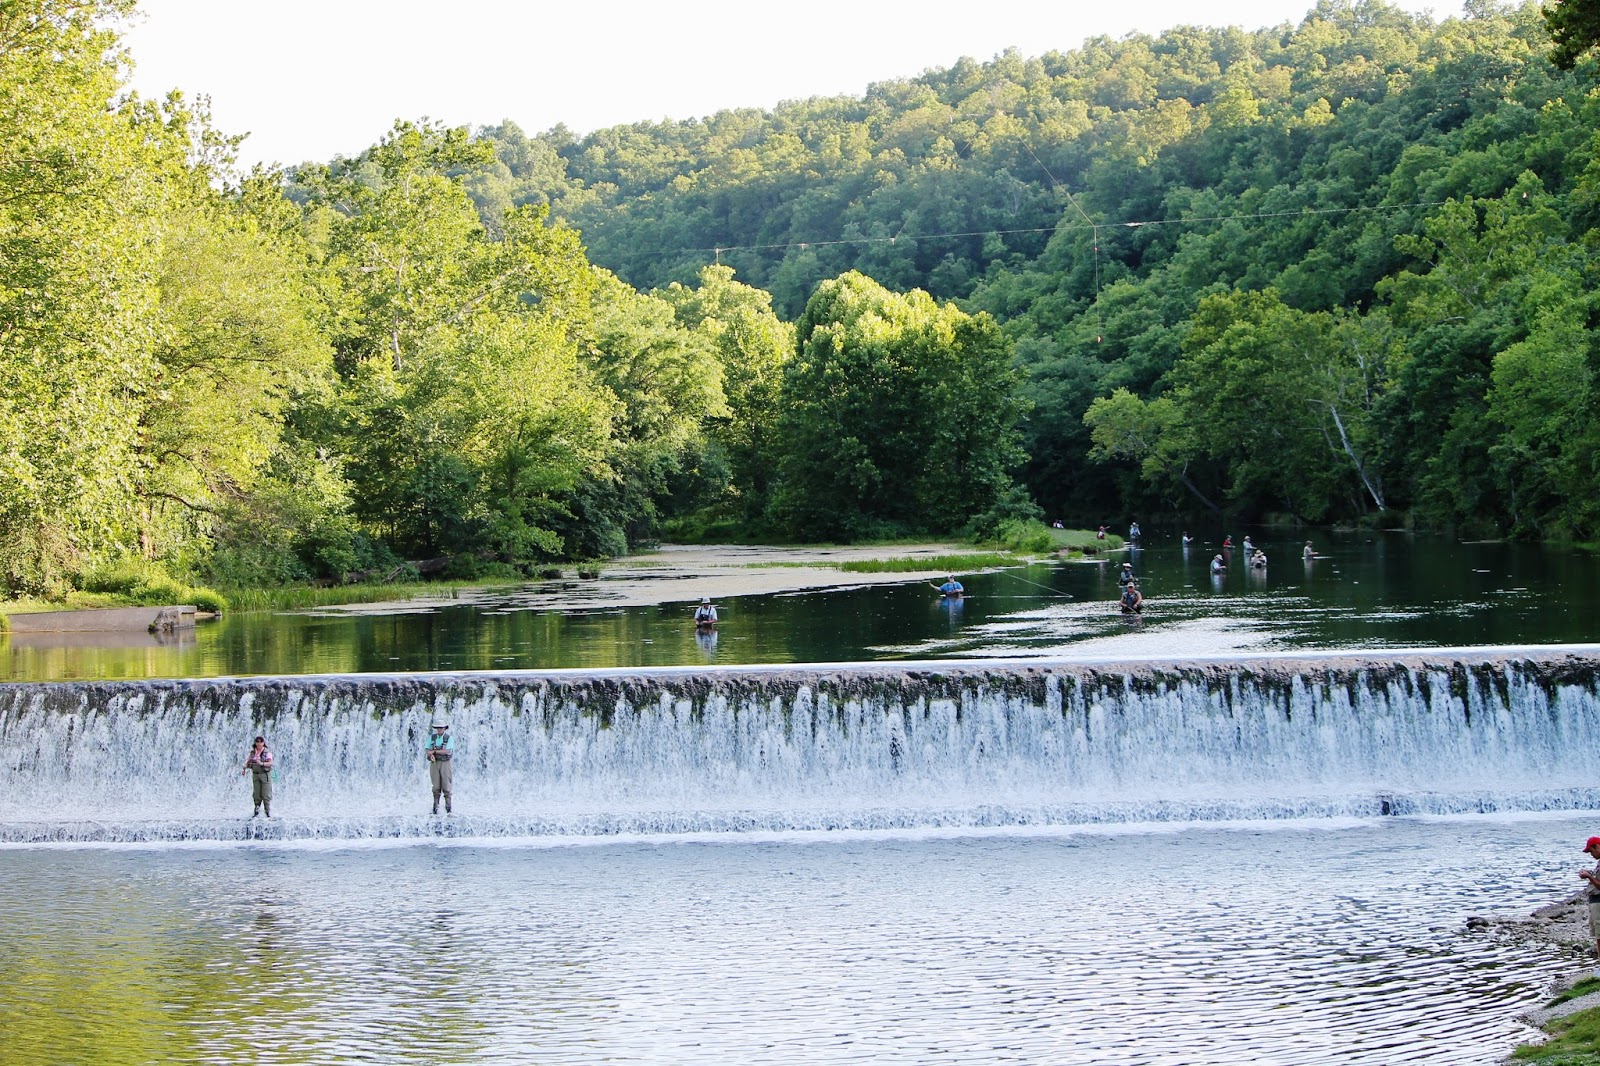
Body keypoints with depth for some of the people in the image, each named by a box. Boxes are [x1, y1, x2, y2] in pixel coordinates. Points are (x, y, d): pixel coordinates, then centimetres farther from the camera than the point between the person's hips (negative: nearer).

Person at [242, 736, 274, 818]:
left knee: (266, 794, -4)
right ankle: (257, 811, 15)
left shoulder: (267, 752, -10)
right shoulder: (253, 752, 4)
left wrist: (261, 763, -37)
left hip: (265, 774, -4)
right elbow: (248, 762, 9)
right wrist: (244, 769, -10)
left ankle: (268, 811, 4)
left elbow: (270, 763, -21)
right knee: (256, 794, 3)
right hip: (255, 775, 4)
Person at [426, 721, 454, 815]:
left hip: (445, 763, -3)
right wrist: (431, 755, -19)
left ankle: (448, 806, 1)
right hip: (434, 763, 3)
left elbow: (447, 751, -16)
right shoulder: (432, 738, 7)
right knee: (436, 786, 1)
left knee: (446, 785, -5)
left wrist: (434, 751, -15)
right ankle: (436, 806, 4)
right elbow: (427, 750, 4)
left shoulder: (449, 738, -4)